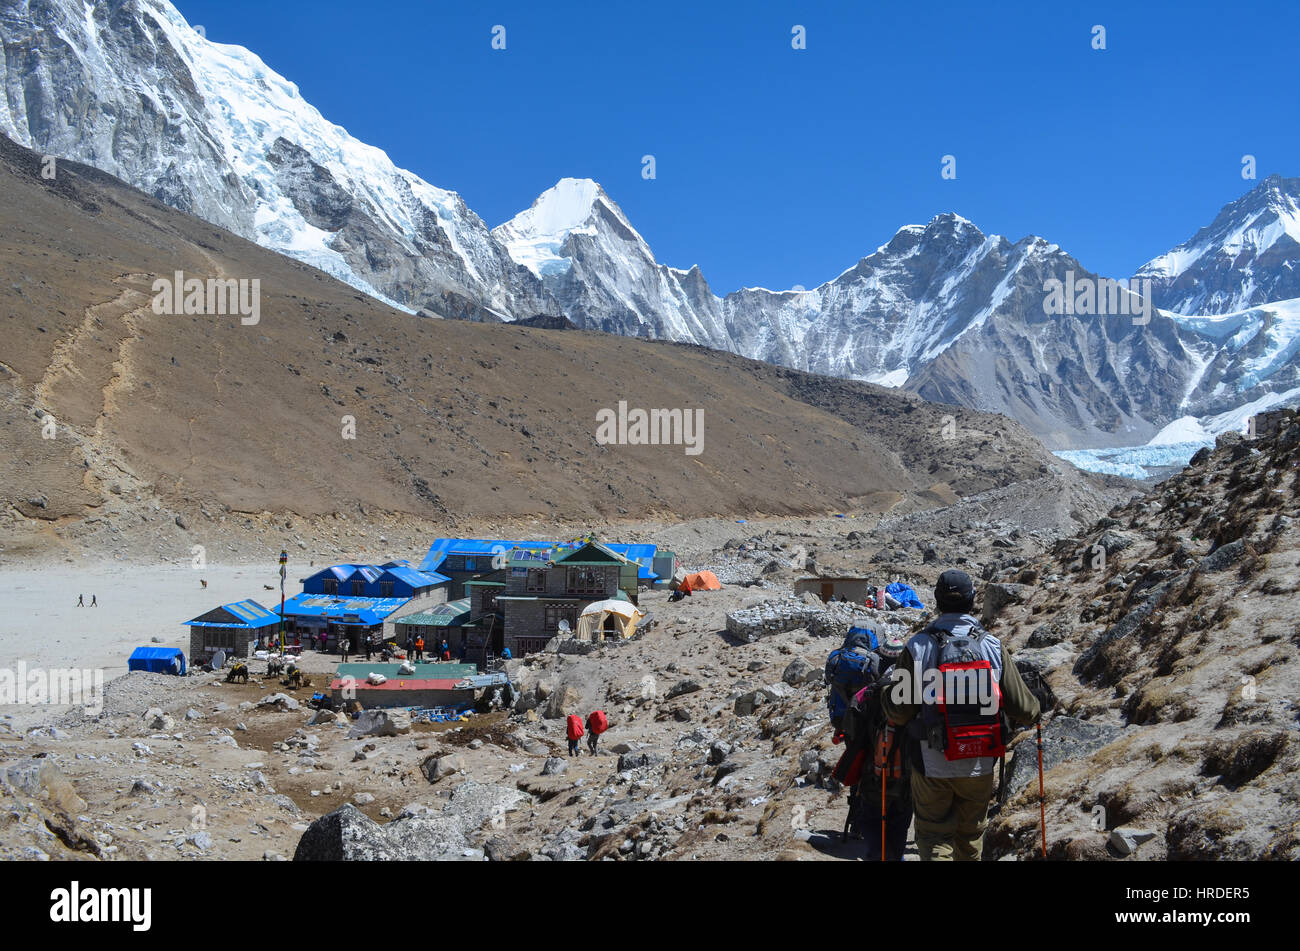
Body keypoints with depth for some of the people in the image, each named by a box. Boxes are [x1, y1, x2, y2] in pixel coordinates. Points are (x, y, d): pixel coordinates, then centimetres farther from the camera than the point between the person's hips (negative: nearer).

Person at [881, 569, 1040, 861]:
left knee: (934, 837, 7)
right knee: (970, 836, 22)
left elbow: (898, 713, -12)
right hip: (980, 767, 2)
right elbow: (1021, 707, -4)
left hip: (932, 768, -2)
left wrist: (886, 692, 10)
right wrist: (1035, 713, 20)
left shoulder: (918, 647, -13)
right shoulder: (993, 647, -7)